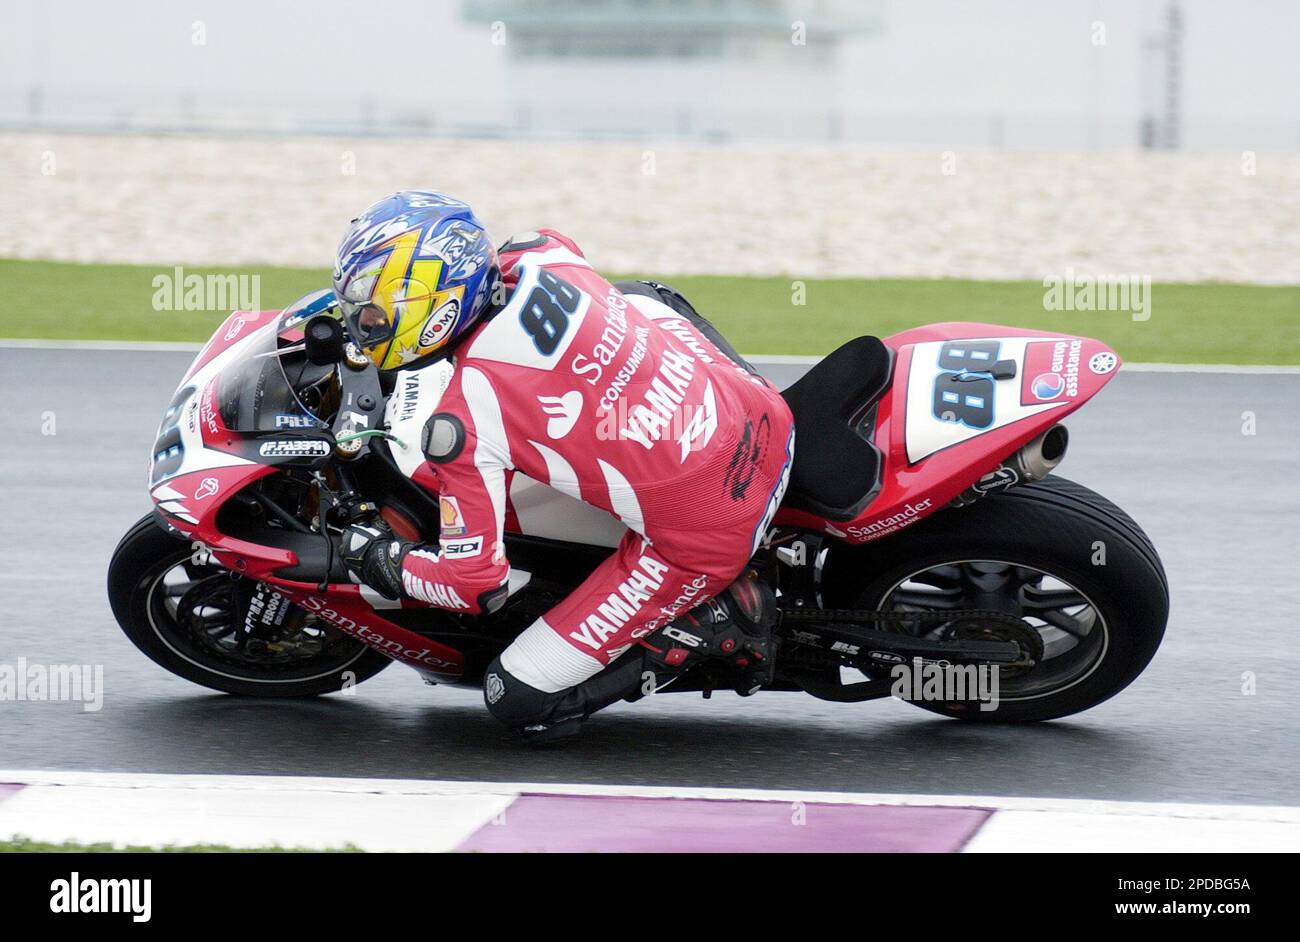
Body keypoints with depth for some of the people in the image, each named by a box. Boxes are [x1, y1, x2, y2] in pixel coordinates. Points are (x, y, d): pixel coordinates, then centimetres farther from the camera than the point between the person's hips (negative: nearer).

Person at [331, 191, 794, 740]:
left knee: (520, 703, 3)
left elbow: (475, 582, -11)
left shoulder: (463, 420, -18)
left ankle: (718, 623, 0)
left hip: (701, 540, -7)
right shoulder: (542, 255, 0)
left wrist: (376, 560, 7)